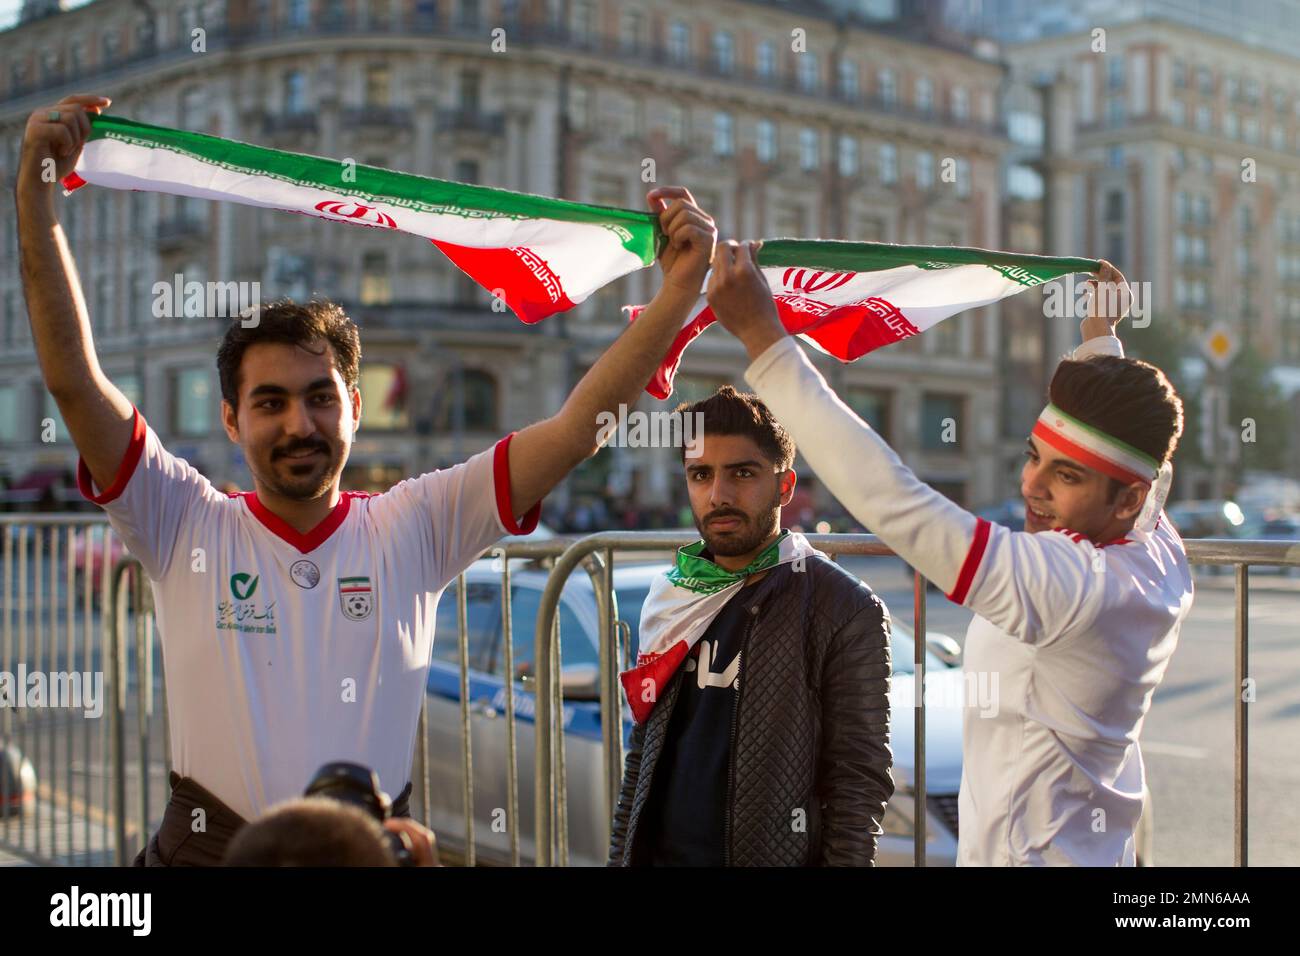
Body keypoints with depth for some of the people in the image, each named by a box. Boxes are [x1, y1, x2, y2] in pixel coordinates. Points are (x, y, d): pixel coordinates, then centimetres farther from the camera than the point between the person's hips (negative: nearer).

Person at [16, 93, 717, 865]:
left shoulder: (414, 528, -2)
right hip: (211, 847, 0)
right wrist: (38, 189, -16)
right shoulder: (188, 528, -3)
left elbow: (578, 428, -7)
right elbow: (74, 379, -10)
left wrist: (680, 287, -14)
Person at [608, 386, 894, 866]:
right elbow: (643, 752, 11)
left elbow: (860, 778, -12)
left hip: (775, 854, -4)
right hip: (656, 852, 5)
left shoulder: (846, 611, -11)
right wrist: (620, 856, 8)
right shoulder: (671, 599, 5)